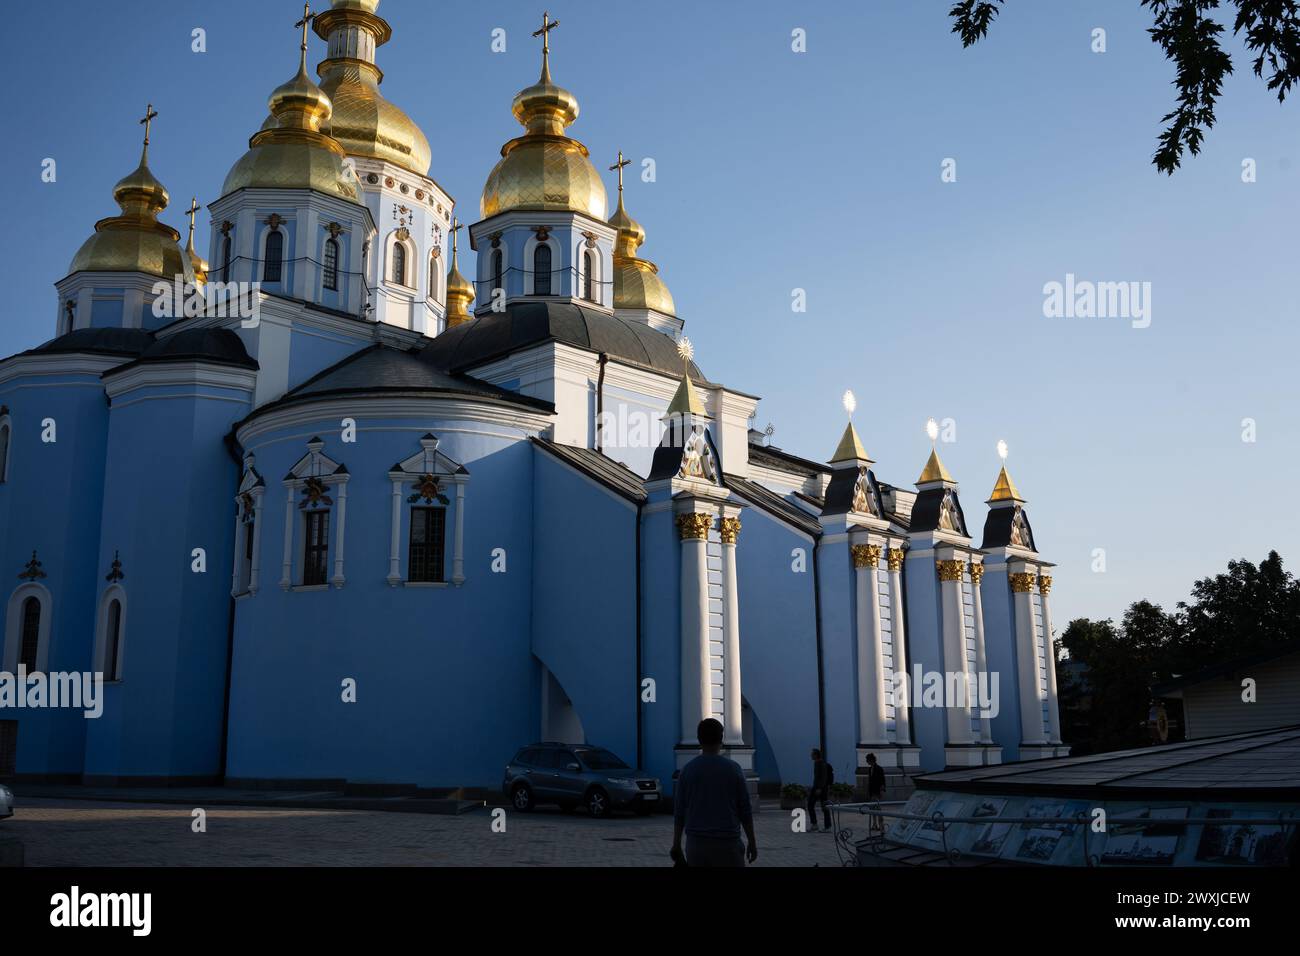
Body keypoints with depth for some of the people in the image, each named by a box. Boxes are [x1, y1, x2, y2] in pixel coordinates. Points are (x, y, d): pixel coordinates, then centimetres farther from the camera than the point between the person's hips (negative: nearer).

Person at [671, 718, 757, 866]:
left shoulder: (687, 770, 0)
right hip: (727, 843, -2)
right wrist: (752, 842, 5)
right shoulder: (733, 769, -5)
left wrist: (676, 844, 9)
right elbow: (745, 810, -3)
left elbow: (679, 811, 1)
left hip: (696, 843, 2)